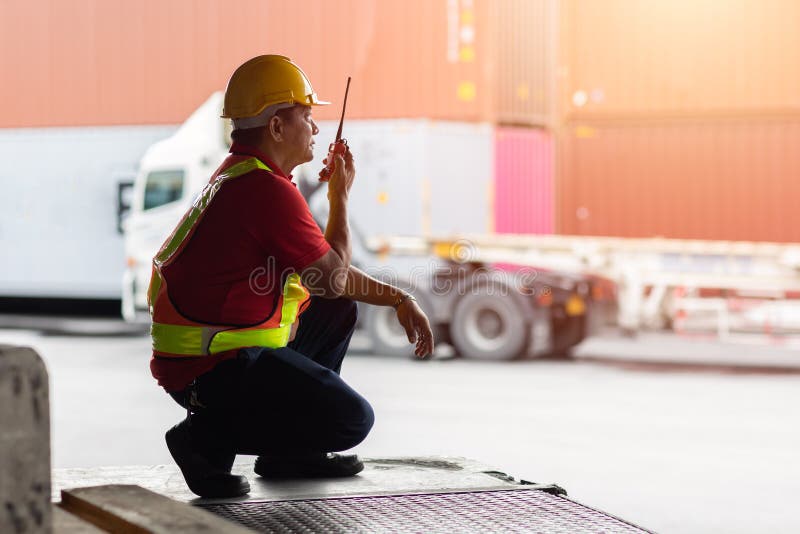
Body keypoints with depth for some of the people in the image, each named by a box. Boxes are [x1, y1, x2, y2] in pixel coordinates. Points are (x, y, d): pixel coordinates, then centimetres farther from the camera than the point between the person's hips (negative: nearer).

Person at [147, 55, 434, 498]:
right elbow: (332, 280, -10)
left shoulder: (240, 176, 16)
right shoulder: (270, 190, -19)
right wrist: (340, 196, 2)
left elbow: (327, 271, 23)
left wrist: (400, 301, 17)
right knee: (352, 420, -13)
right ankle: (209, 437, -7)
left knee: (339, 313, 24)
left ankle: (290, 450, 24)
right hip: (214, 369, -10)